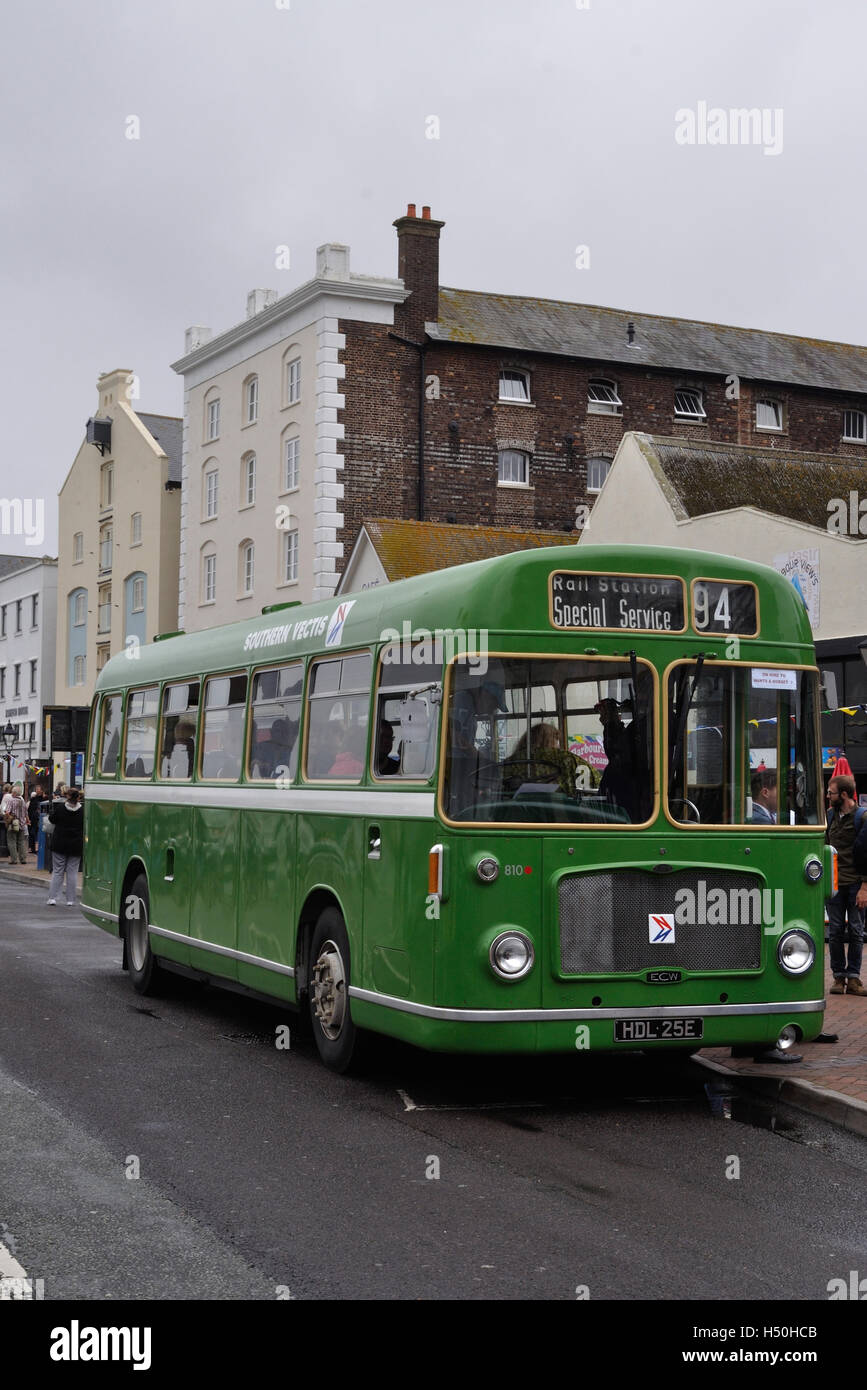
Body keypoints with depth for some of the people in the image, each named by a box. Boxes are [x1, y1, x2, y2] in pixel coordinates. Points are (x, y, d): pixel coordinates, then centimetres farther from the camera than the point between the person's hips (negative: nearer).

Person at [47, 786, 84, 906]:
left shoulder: (59, 807, -10)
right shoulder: (83, 810, -9)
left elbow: (52, 819, 6)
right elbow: (86, 827, -1)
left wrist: (54, 805, 14)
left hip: (59, 844, 0)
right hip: (76, 846, 0)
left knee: (57, 871, 8)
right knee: (72, 872, 6)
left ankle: (52, 897, 2)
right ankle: (70, 900, 7)